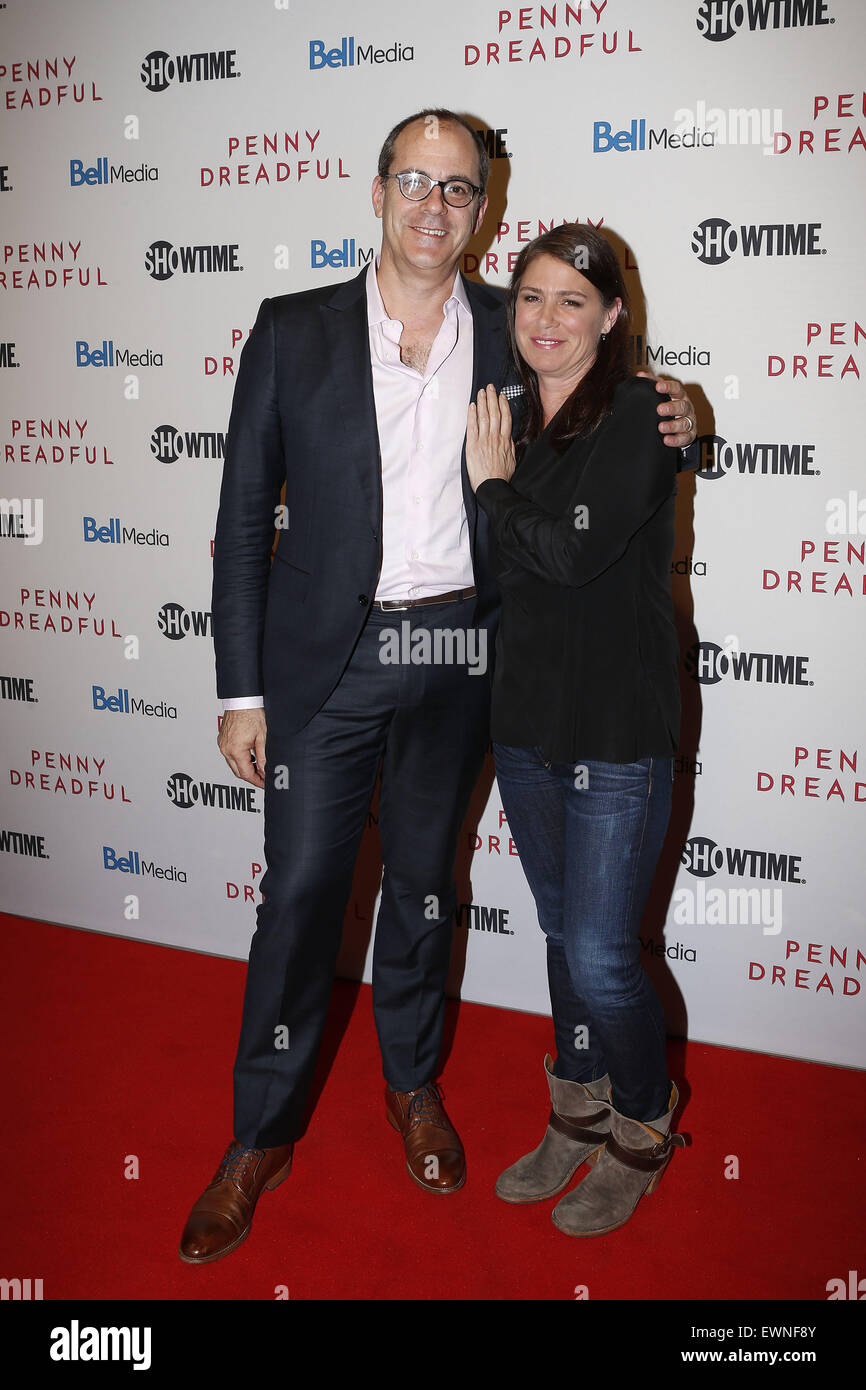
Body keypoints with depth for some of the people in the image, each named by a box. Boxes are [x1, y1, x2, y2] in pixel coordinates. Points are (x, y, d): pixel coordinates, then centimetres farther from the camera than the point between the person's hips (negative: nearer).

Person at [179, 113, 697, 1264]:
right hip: (327, 655, -1)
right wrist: (240, 692, -6)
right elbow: (246, 515, -2)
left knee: (425, 879, 16)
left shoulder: (512, 332, 3)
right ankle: (264, 1134, 21)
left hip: (458, 654, 2)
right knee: (300, 891, 2)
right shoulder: (294, 331, -2)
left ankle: (413, 1080, 38)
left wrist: (665, 424, -6)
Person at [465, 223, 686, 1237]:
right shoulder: (507, 421, 10)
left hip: (618, 732, -6)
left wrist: (493, 491, -9)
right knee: (563, 935, 18)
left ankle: (639, 1135, 25)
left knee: (601, 956, -3)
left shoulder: (639, 415, -10)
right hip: (526, 719, 7)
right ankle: (577, 1118, 37)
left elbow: (574, 552, -21)